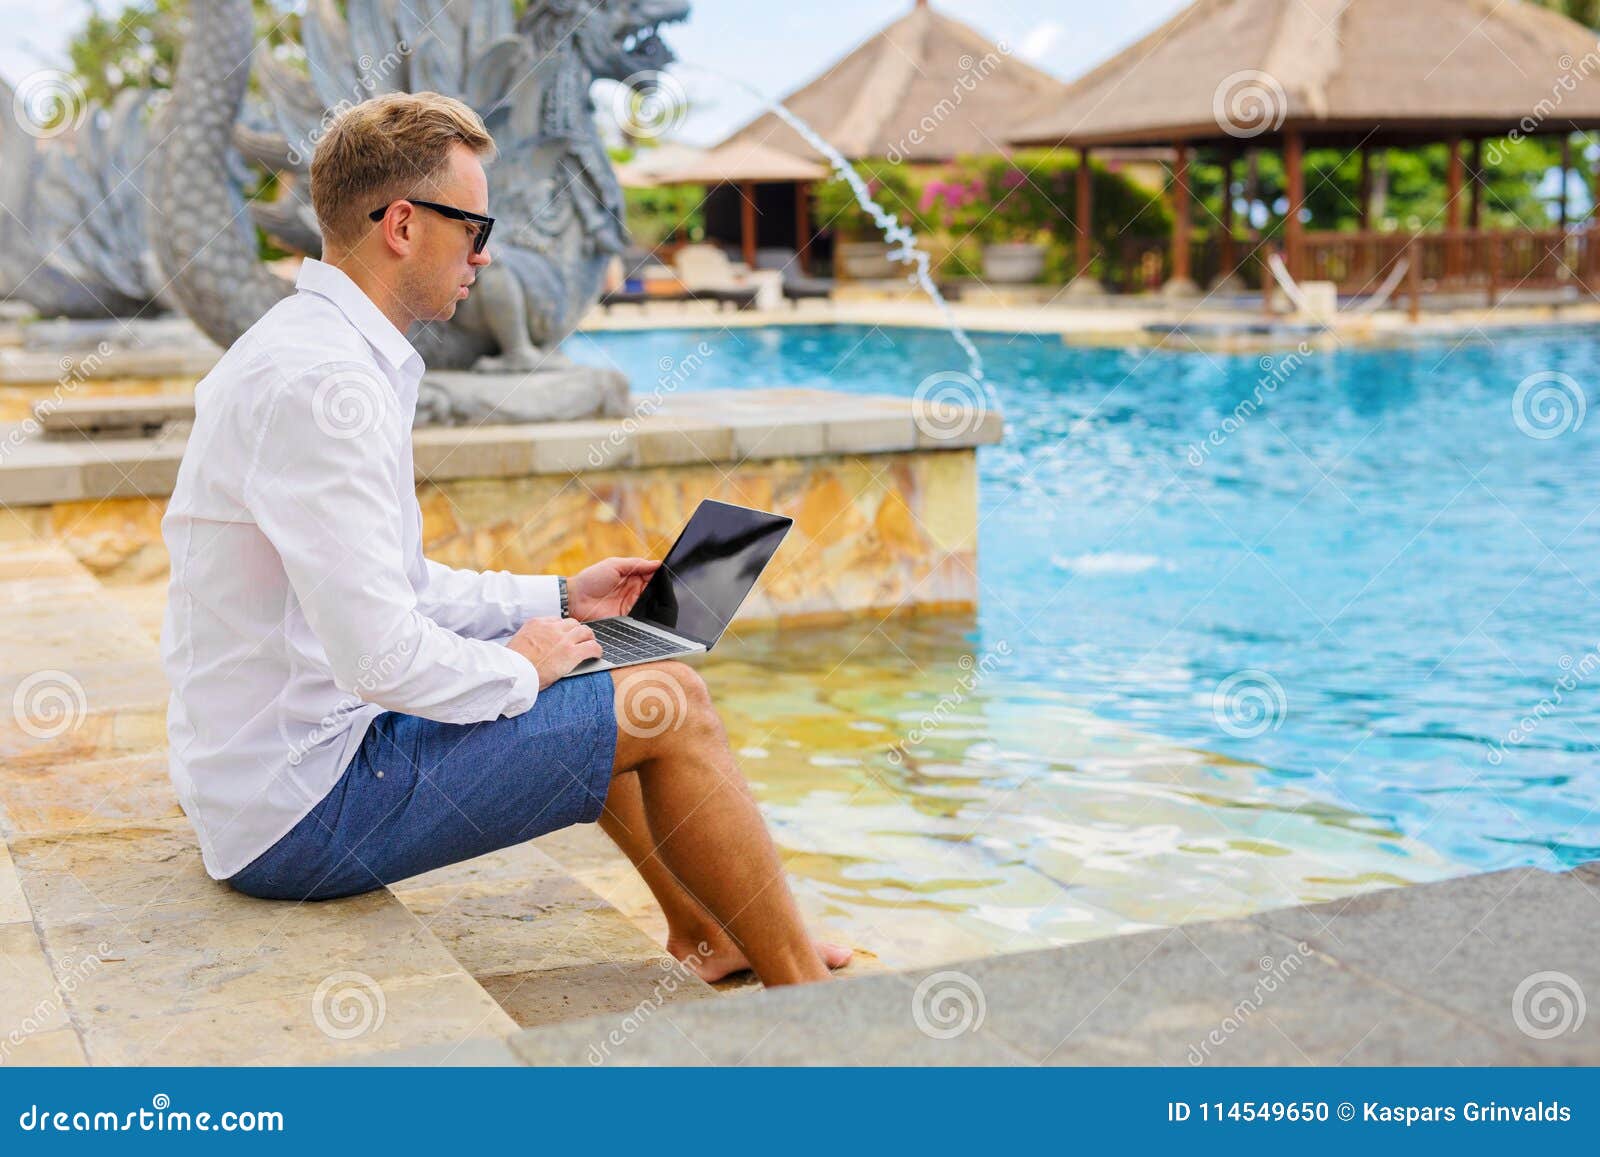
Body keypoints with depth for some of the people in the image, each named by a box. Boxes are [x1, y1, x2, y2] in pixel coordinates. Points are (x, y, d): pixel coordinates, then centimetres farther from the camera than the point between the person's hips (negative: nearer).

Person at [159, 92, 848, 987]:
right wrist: (518, 667, -11)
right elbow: (381, 654, -29)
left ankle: (707, 935, 35)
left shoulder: (302, 349, 10)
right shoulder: (322, 382, -23)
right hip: (300, 816, -11)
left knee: (591, 686, 24)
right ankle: (800, 987, 9)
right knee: (670, 705, -7)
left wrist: (555, 600, 16)